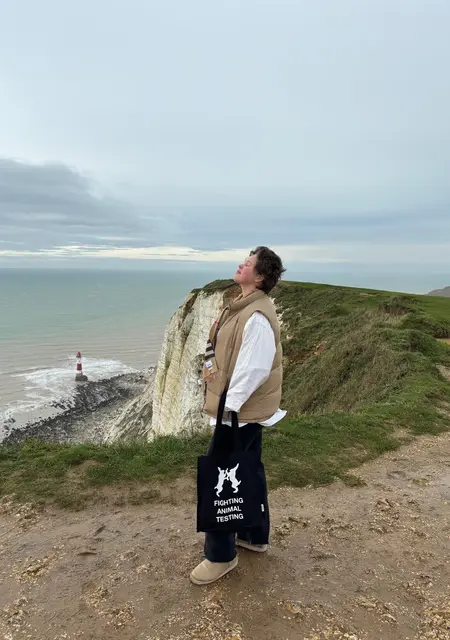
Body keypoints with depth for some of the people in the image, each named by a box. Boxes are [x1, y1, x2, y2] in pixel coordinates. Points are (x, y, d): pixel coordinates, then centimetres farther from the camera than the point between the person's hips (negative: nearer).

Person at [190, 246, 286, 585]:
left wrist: (229, 406, -22)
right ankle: (255, 535, 39)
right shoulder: (244, 306, 9)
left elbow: (253, 370, -27)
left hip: (243, 409, -10)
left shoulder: (257, 317, -25)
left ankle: (221, 555, 18)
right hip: (247, 406, 10)